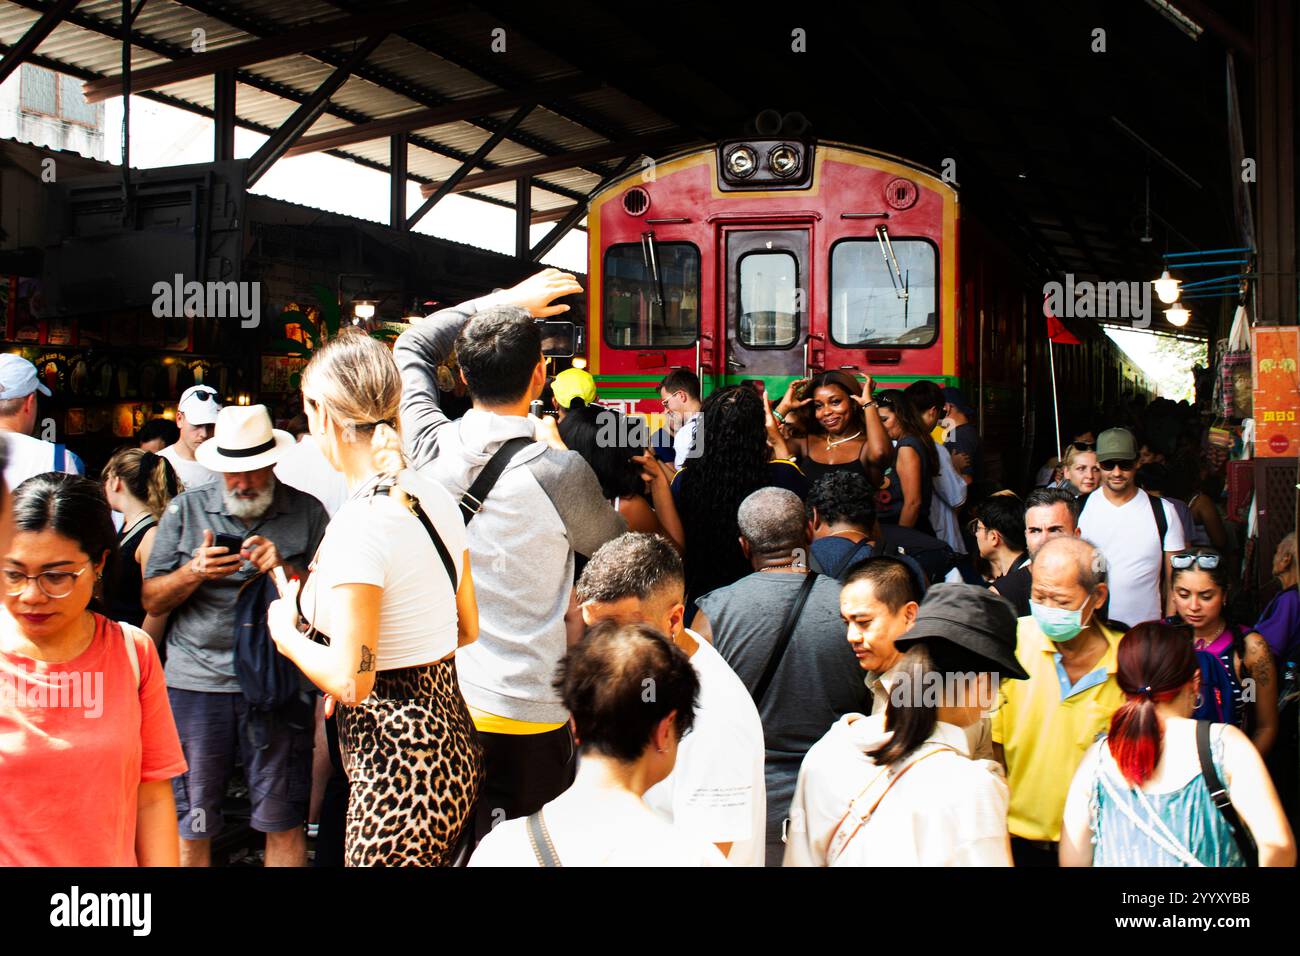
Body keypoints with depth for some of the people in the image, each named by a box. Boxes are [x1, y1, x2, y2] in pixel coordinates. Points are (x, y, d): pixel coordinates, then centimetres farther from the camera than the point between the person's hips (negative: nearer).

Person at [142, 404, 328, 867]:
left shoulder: (306, 511, 5)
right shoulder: (186, 508, 8)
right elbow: (151, 601, 7)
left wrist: (285, 569, -14)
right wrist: (193, 573, -12)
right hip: (195, 681, 1)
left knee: (283, 825, 3)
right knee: (190, 828, 5)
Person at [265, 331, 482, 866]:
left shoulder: (358, 525, -20)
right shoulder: (436, 500, 5)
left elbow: (351, 681, -20)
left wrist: (289, 634, -3)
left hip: (397, 766, -8)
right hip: (453, 744, 8)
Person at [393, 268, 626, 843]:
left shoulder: (429, 447, -6)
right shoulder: (557, 472, -18)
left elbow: (412, 347, 14)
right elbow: (615, 547, 4)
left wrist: (505, 301, 17)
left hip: (437, 698, 4)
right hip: (528, 715, -4)